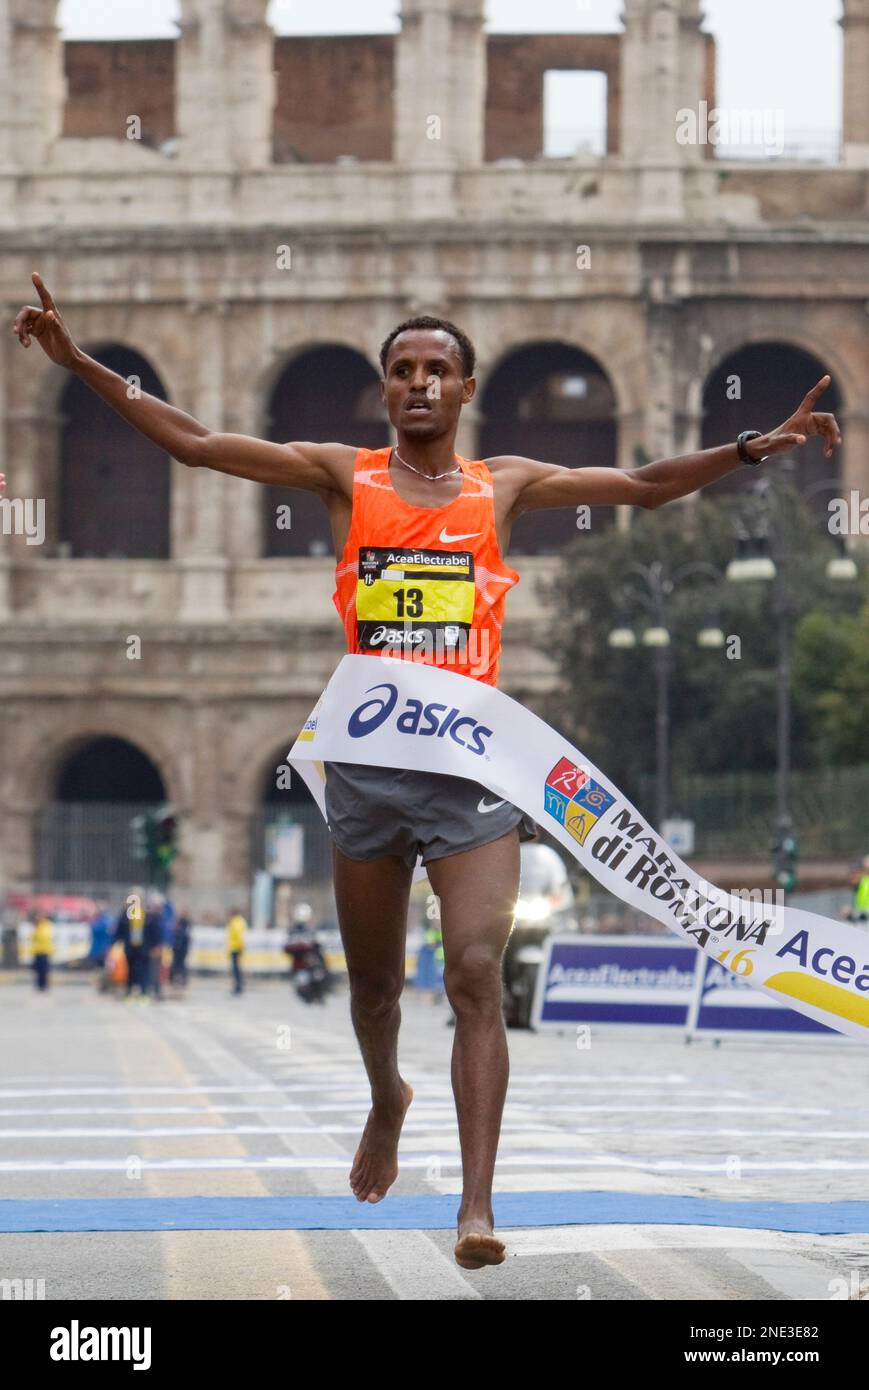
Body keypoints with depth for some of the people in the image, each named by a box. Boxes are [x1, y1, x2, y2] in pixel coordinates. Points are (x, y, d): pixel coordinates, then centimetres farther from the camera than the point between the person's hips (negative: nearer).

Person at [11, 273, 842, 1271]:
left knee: (476, 975, -14)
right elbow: (194, 444, 3)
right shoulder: (345, 477, 7)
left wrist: (751, 448, 0)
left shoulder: (503, 486, 9)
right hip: (366, 764, 1)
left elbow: (643, 486, 11)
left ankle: (476, 1204, -18)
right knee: (374, 979, 15)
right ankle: (386, 1103, 47)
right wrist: (80, 365, -4)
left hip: (472, 768, -1)